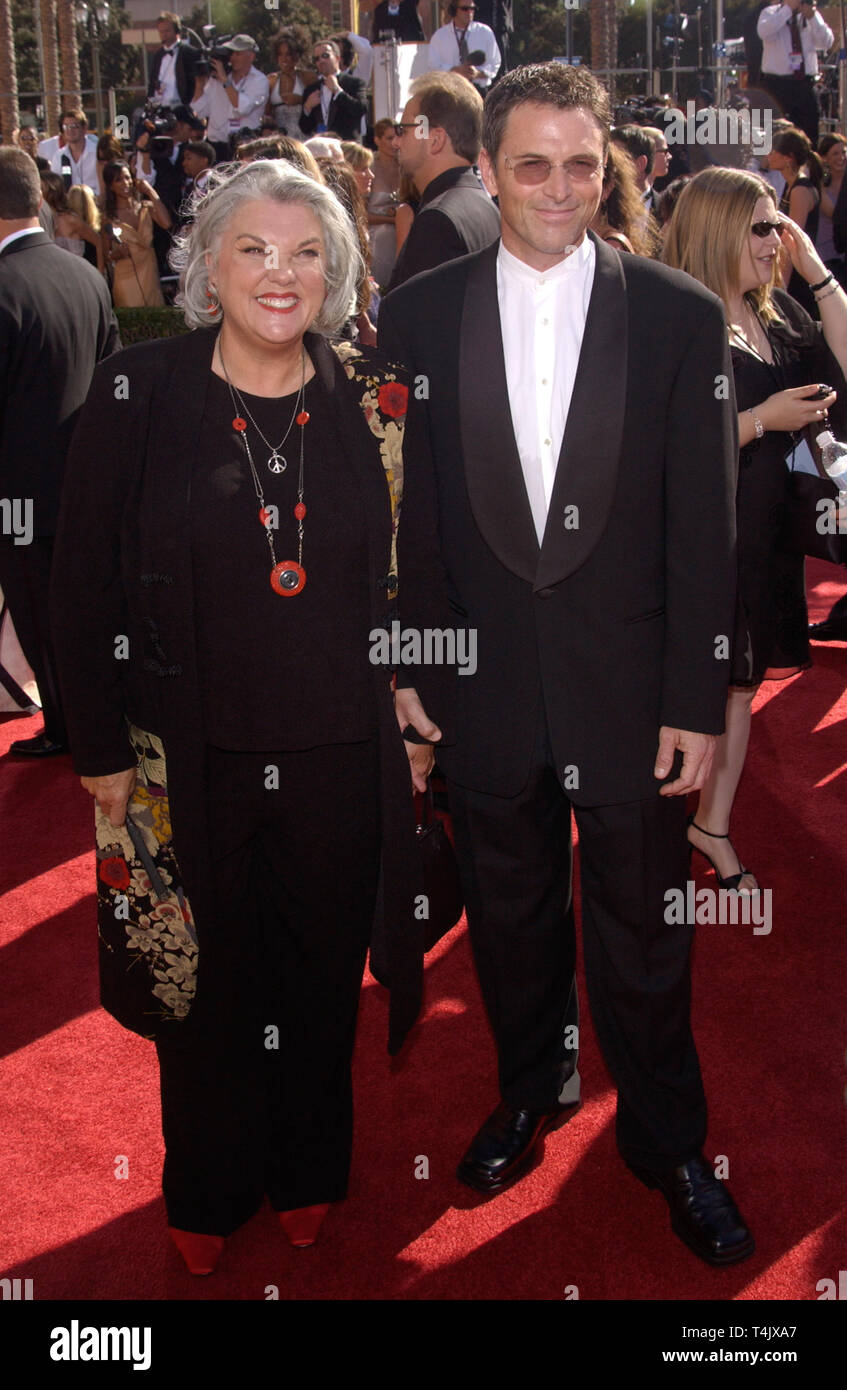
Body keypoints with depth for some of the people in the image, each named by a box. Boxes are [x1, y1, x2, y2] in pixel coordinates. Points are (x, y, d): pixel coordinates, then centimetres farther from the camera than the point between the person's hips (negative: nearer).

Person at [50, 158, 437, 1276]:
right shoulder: (138, 395, -6)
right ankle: (209, 1193, 39)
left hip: (342, 759, 2)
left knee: (323, 973, 16)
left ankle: (308, 1175, 42)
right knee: (207, 979, 14)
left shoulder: (374, 402, 0)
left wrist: (414, 703, 1)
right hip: (195, 759, -1)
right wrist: (102, 749, -3)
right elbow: (84, 586, -3)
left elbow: (417, 574, 8)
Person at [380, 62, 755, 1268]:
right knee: (511, 913, 19)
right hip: (485, 688, 2)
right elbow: (402, 509, 3)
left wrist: (697, 703, -7)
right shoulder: (418, 316, 0)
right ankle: (532, 1090, 43)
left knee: (643, 934, 12)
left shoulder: (682, 318, -5)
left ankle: (665, 1139, 34)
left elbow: (705, 529, -5)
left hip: (630, 692, -1)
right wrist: (405, 663, 1)